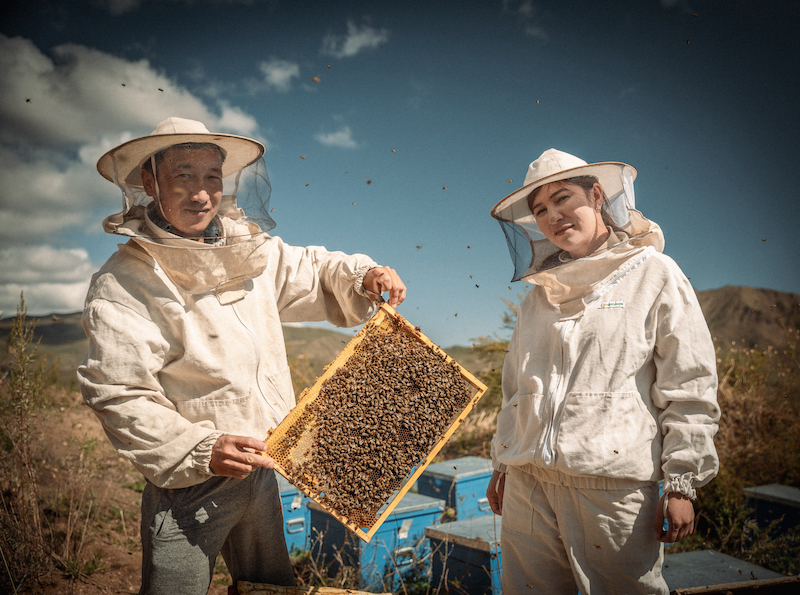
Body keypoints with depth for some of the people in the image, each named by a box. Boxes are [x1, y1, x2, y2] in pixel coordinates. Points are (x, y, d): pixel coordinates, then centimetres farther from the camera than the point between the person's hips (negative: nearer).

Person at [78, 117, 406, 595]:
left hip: (261, 470, 6)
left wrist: (364, 275, -4)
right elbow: (117, 394, -21)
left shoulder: (250, 249, 1)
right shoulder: (121, 286, -16)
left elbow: (310, 272, 16)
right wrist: (200, 450, -30)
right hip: (188, 486, -5)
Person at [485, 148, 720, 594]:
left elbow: (690, 387, -2)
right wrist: (502, 464, 19)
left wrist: (683, 482, -6)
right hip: (528, 482, 5)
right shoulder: (539, 293, 15)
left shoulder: (654, 274, 2)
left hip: (614, 482, -4)